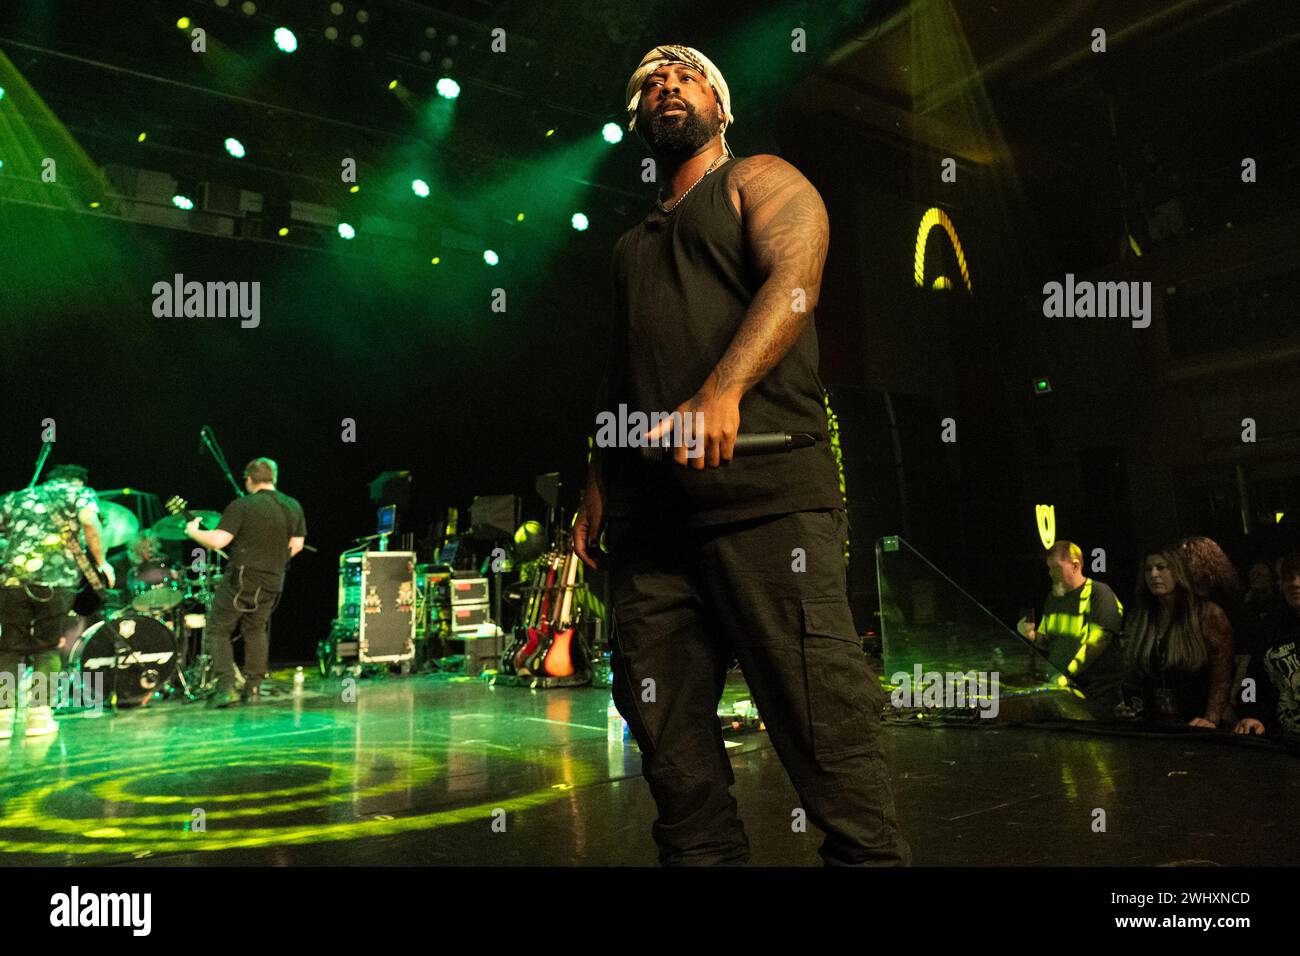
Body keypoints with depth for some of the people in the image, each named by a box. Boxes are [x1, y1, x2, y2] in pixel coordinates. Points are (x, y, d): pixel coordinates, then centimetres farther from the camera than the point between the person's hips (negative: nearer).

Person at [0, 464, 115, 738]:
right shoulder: (80, 493, 13)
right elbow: (89, 521, -7)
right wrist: (102, 563, -2)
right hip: (56, 580, -3)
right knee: (47, 647, 7)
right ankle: (39, 714, 3)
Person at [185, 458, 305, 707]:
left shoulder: (242, 506, -12)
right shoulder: (294, 507, 4)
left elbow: (217, 541, -17)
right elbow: (297, 545, 8)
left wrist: (193, 531, 1)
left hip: (241, 581, -5)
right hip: (272, 584, 5)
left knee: (218, 630, 9)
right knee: (255, 631, 21)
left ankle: (226, 688, 1)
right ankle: (253, 688, 18)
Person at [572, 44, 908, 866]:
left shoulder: (760, 181, 13)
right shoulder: (634, 243, 31)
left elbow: (793, 281, -7)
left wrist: (723, 391, -24)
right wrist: (597, 486, 18)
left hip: (761, 484, -6)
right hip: (650, 506, 7)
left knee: (821, 712, -10)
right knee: (663, 719, 4)